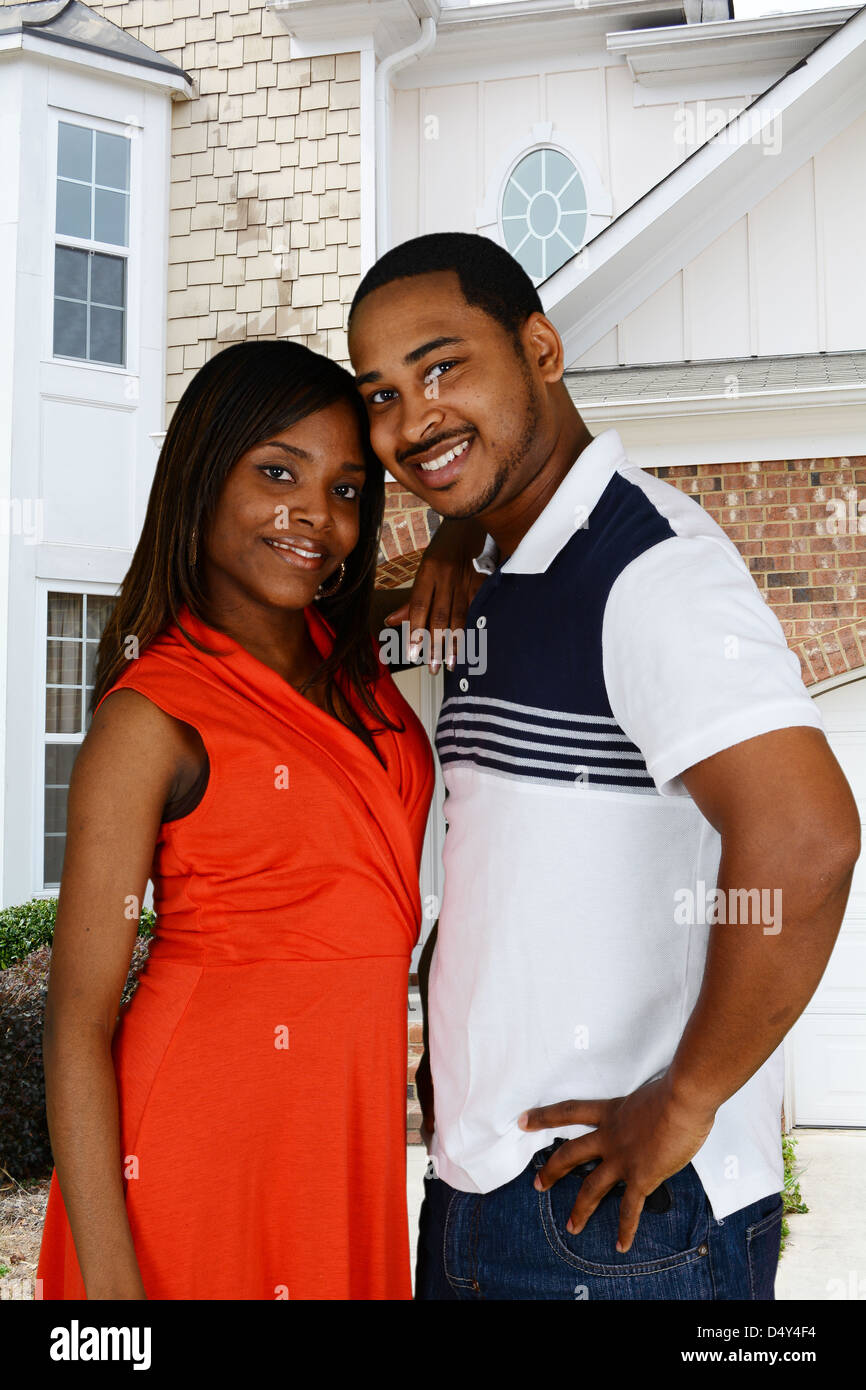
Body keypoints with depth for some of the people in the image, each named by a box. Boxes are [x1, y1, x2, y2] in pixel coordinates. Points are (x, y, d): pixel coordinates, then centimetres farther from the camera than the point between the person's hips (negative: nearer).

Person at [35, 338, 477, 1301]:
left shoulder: (352, 662, 4)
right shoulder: (154, 713, -14)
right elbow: (77, 1022, -14)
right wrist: (108, 1278, -18)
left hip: (352, 1141, 7)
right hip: (204, 1141, -6)